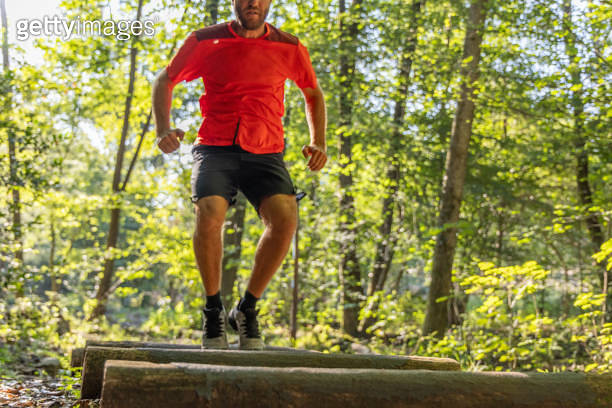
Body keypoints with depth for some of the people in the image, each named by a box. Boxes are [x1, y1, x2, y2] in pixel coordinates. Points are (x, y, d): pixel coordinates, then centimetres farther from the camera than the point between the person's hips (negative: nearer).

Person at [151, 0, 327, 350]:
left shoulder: (290, 48, 7)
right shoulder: (205, 41, 4)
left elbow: (314, 94, 23)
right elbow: (165, 81, 16)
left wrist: (319, 143, 9)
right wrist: (164, 129, 0)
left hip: (265, 152, 1)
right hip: (215, 148, -1)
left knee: (285, 218, -26)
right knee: (209, 214, -29)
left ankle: (247, 308, -5)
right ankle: (213, 309, -6)